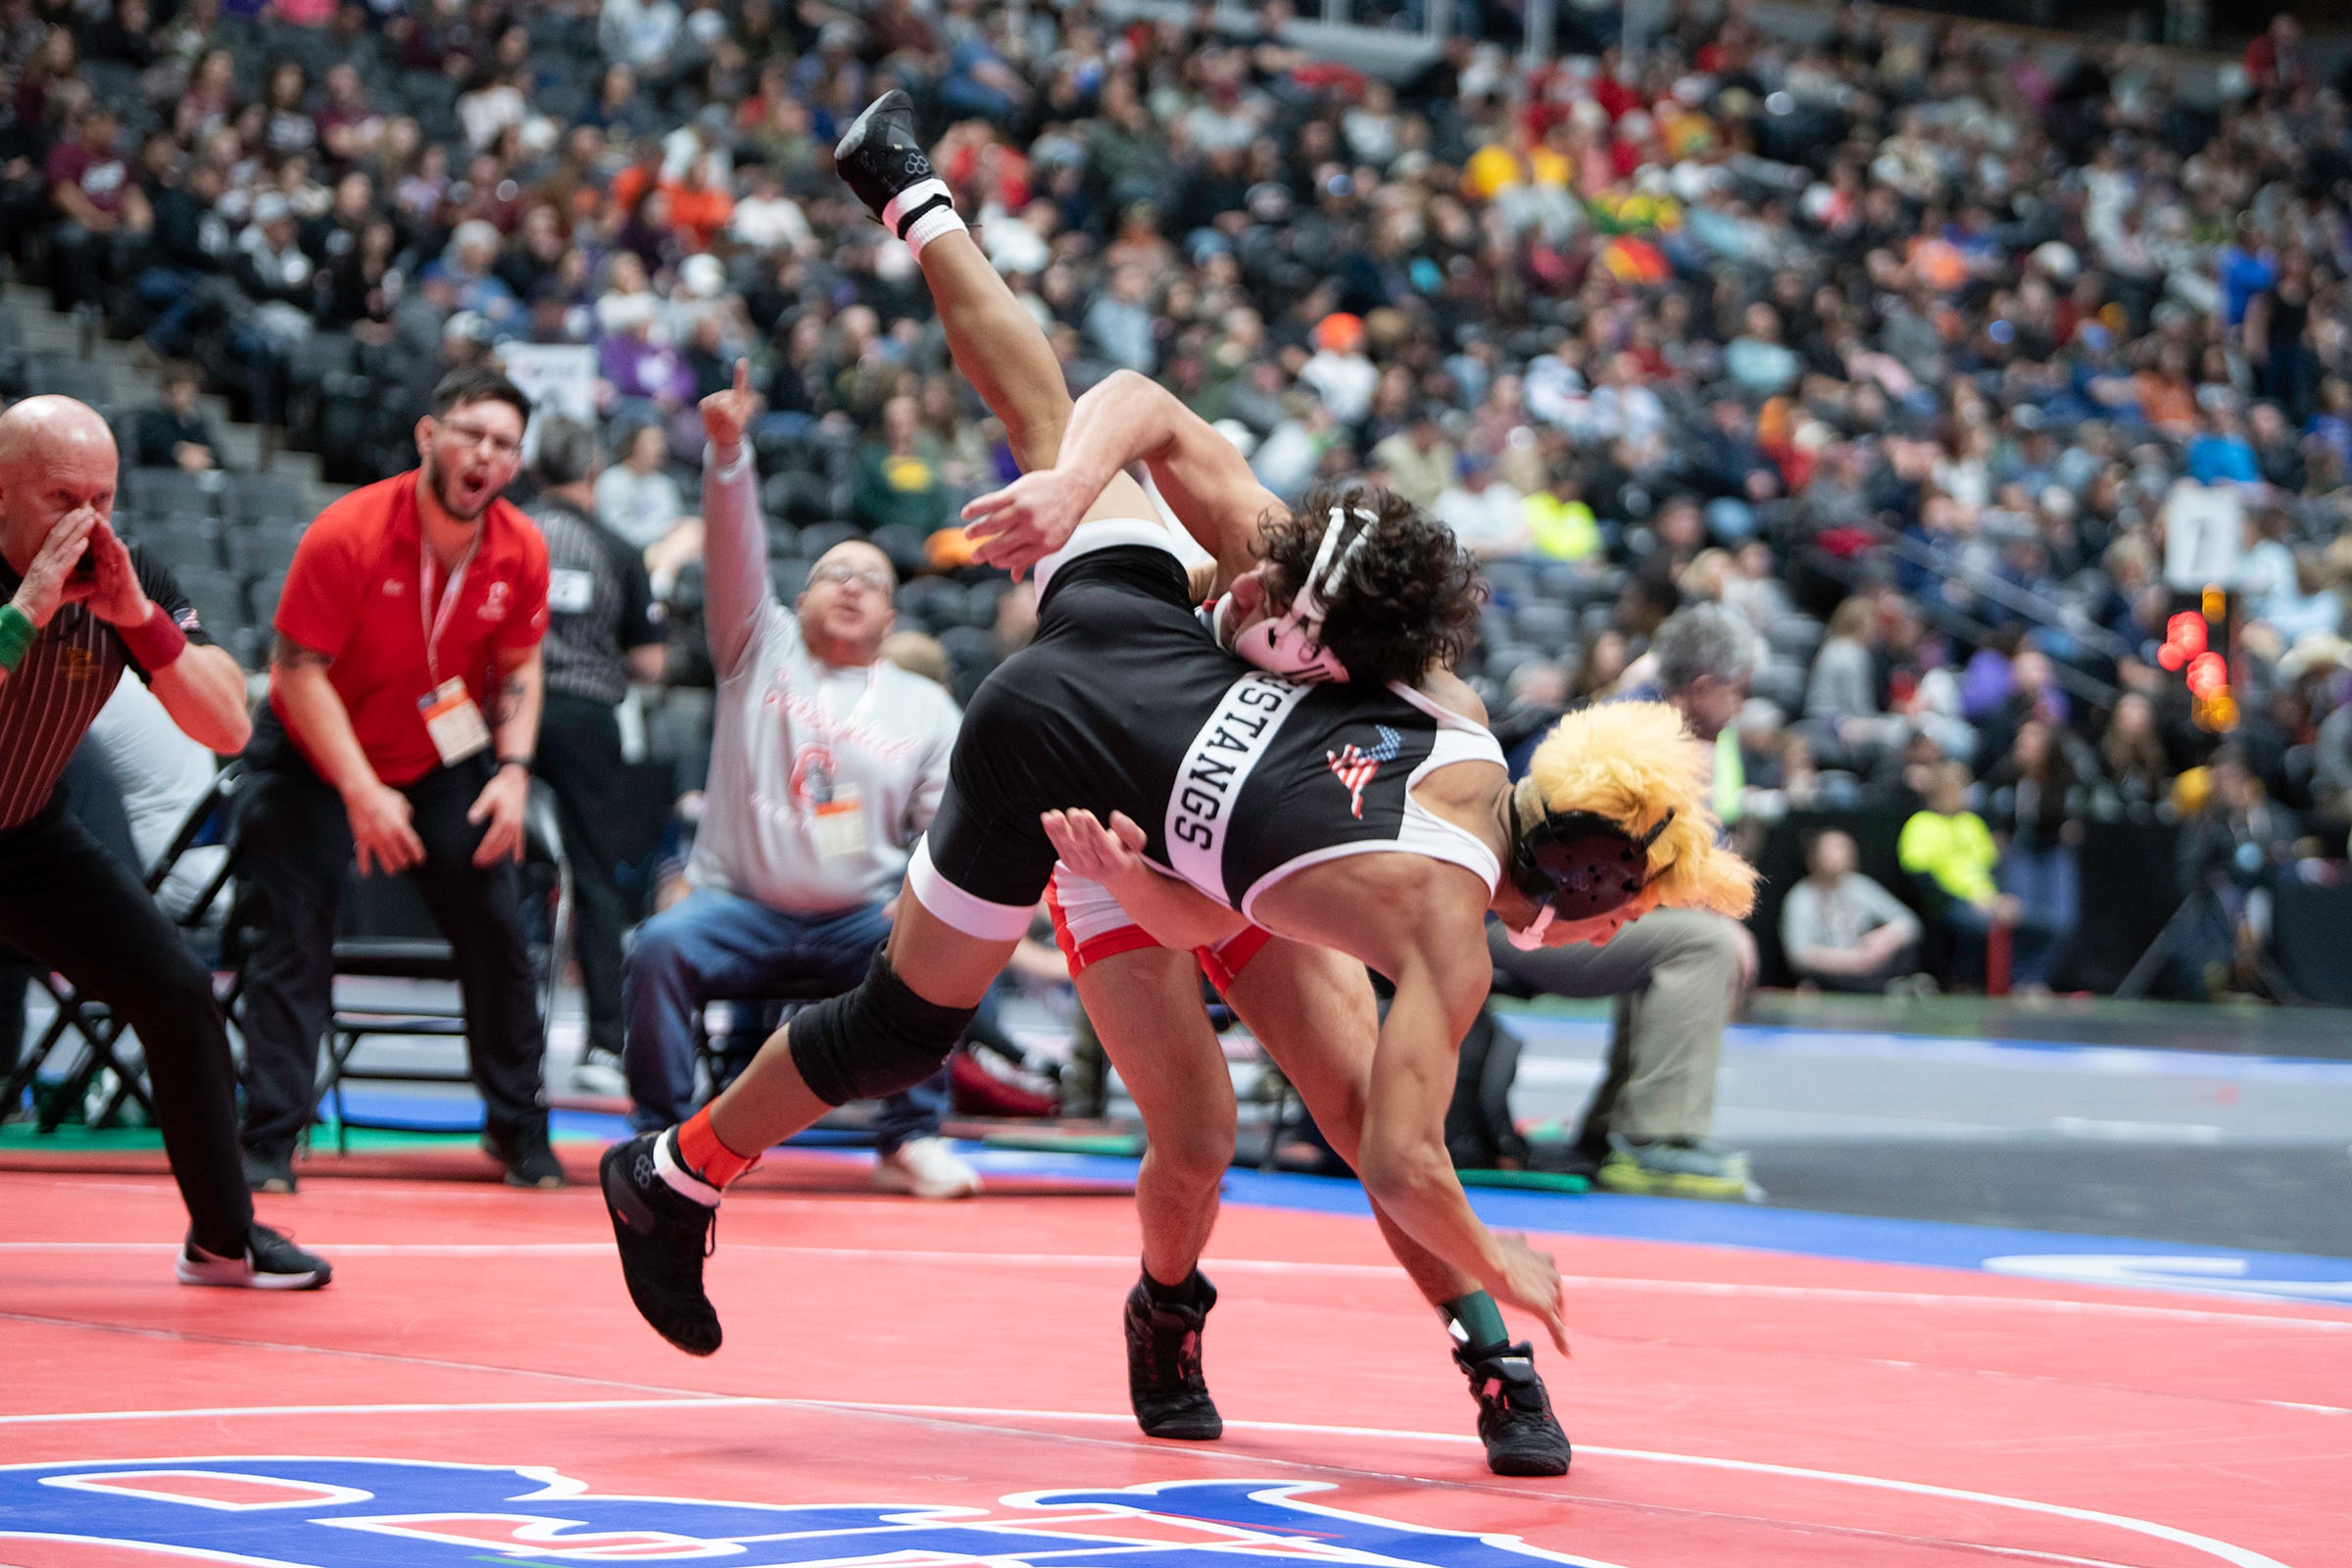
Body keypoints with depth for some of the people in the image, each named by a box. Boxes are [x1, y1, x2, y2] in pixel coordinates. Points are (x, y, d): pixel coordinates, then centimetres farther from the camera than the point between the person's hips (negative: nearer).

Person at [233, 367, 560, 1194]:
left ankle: (517, 1128, 13)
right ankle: (268, 1141, -4)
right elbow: (299, 669, -22)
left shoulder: (521, 550, -12)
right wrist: (361, 792, -27)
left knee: (497, 930, -2)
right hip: (316, 757, -3)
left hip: (443, 762, 4)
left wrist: (513, 771, -14)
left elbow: (517, 670, 2)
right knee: (293, 937, -10)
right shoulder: (347, 534, -26)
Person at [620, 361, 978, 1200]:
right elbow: (735, 551, -6)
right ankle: (663, 1135, -17)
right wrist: (728, 452, -22)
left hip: (864, 916, 1)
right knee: (662, 945, -30)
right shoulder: (763, 651, 9)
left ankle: (911, 1138, -15)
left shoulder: (925, 707, 11)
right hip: (741, 904, -1)